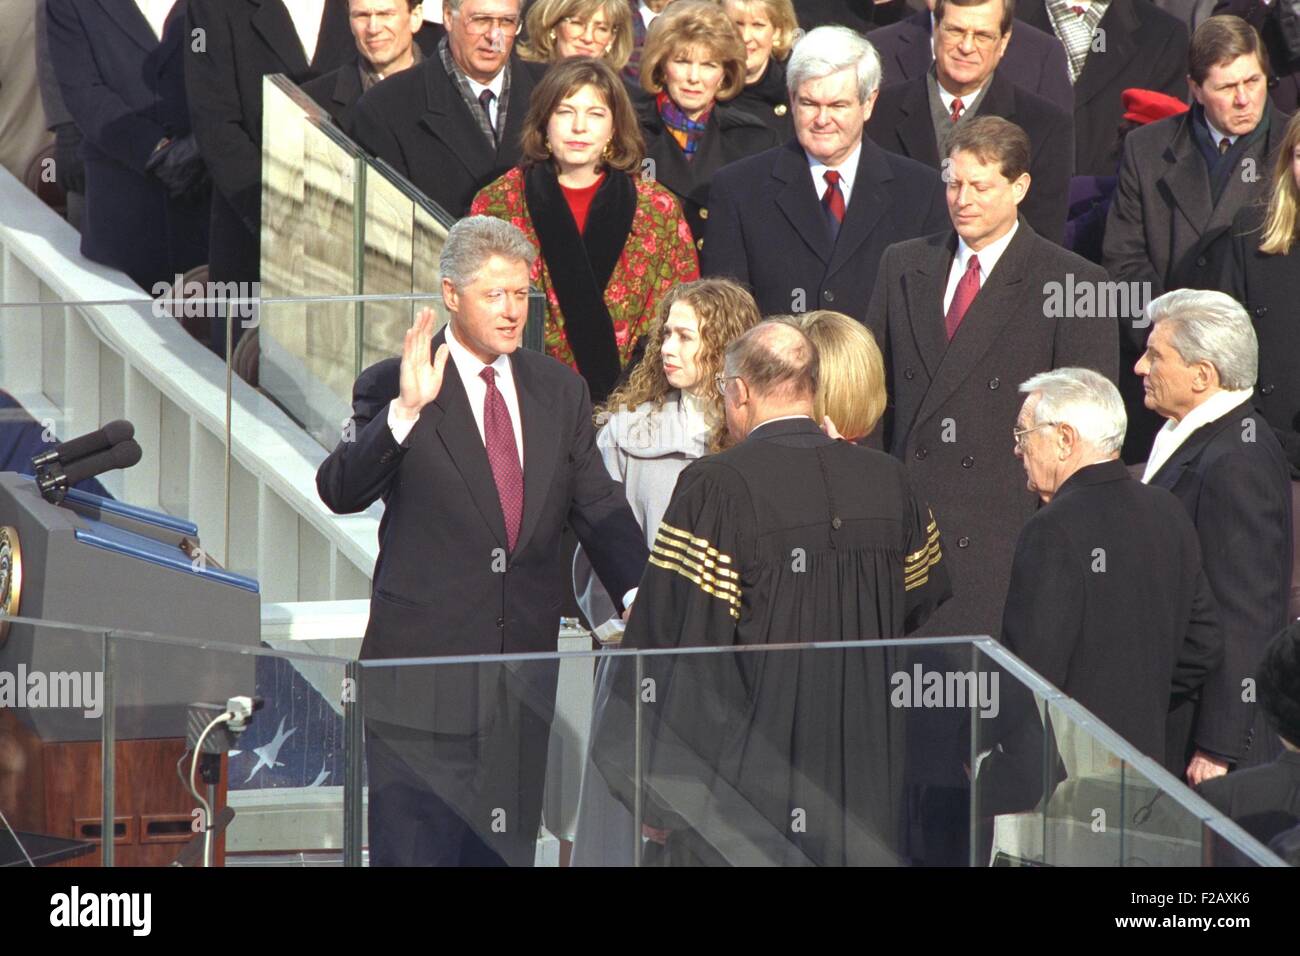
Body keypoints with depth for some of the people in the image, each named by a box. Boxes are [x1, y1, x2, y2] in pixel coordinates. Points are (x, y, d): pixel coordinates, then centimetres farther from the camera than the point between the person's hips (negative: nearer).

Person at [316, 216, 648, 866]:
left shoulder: (559, 392, 11)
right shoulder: (390, 388, -3)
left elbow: (598, 508, 12)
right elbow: (339, 491, -16)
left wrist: (637, 593, -5)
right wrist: (405, 410, -30)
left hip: (525, 671, 5)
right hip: (424, 664, -5)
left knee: (508, 848, 7)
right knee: (413, 850, -6)